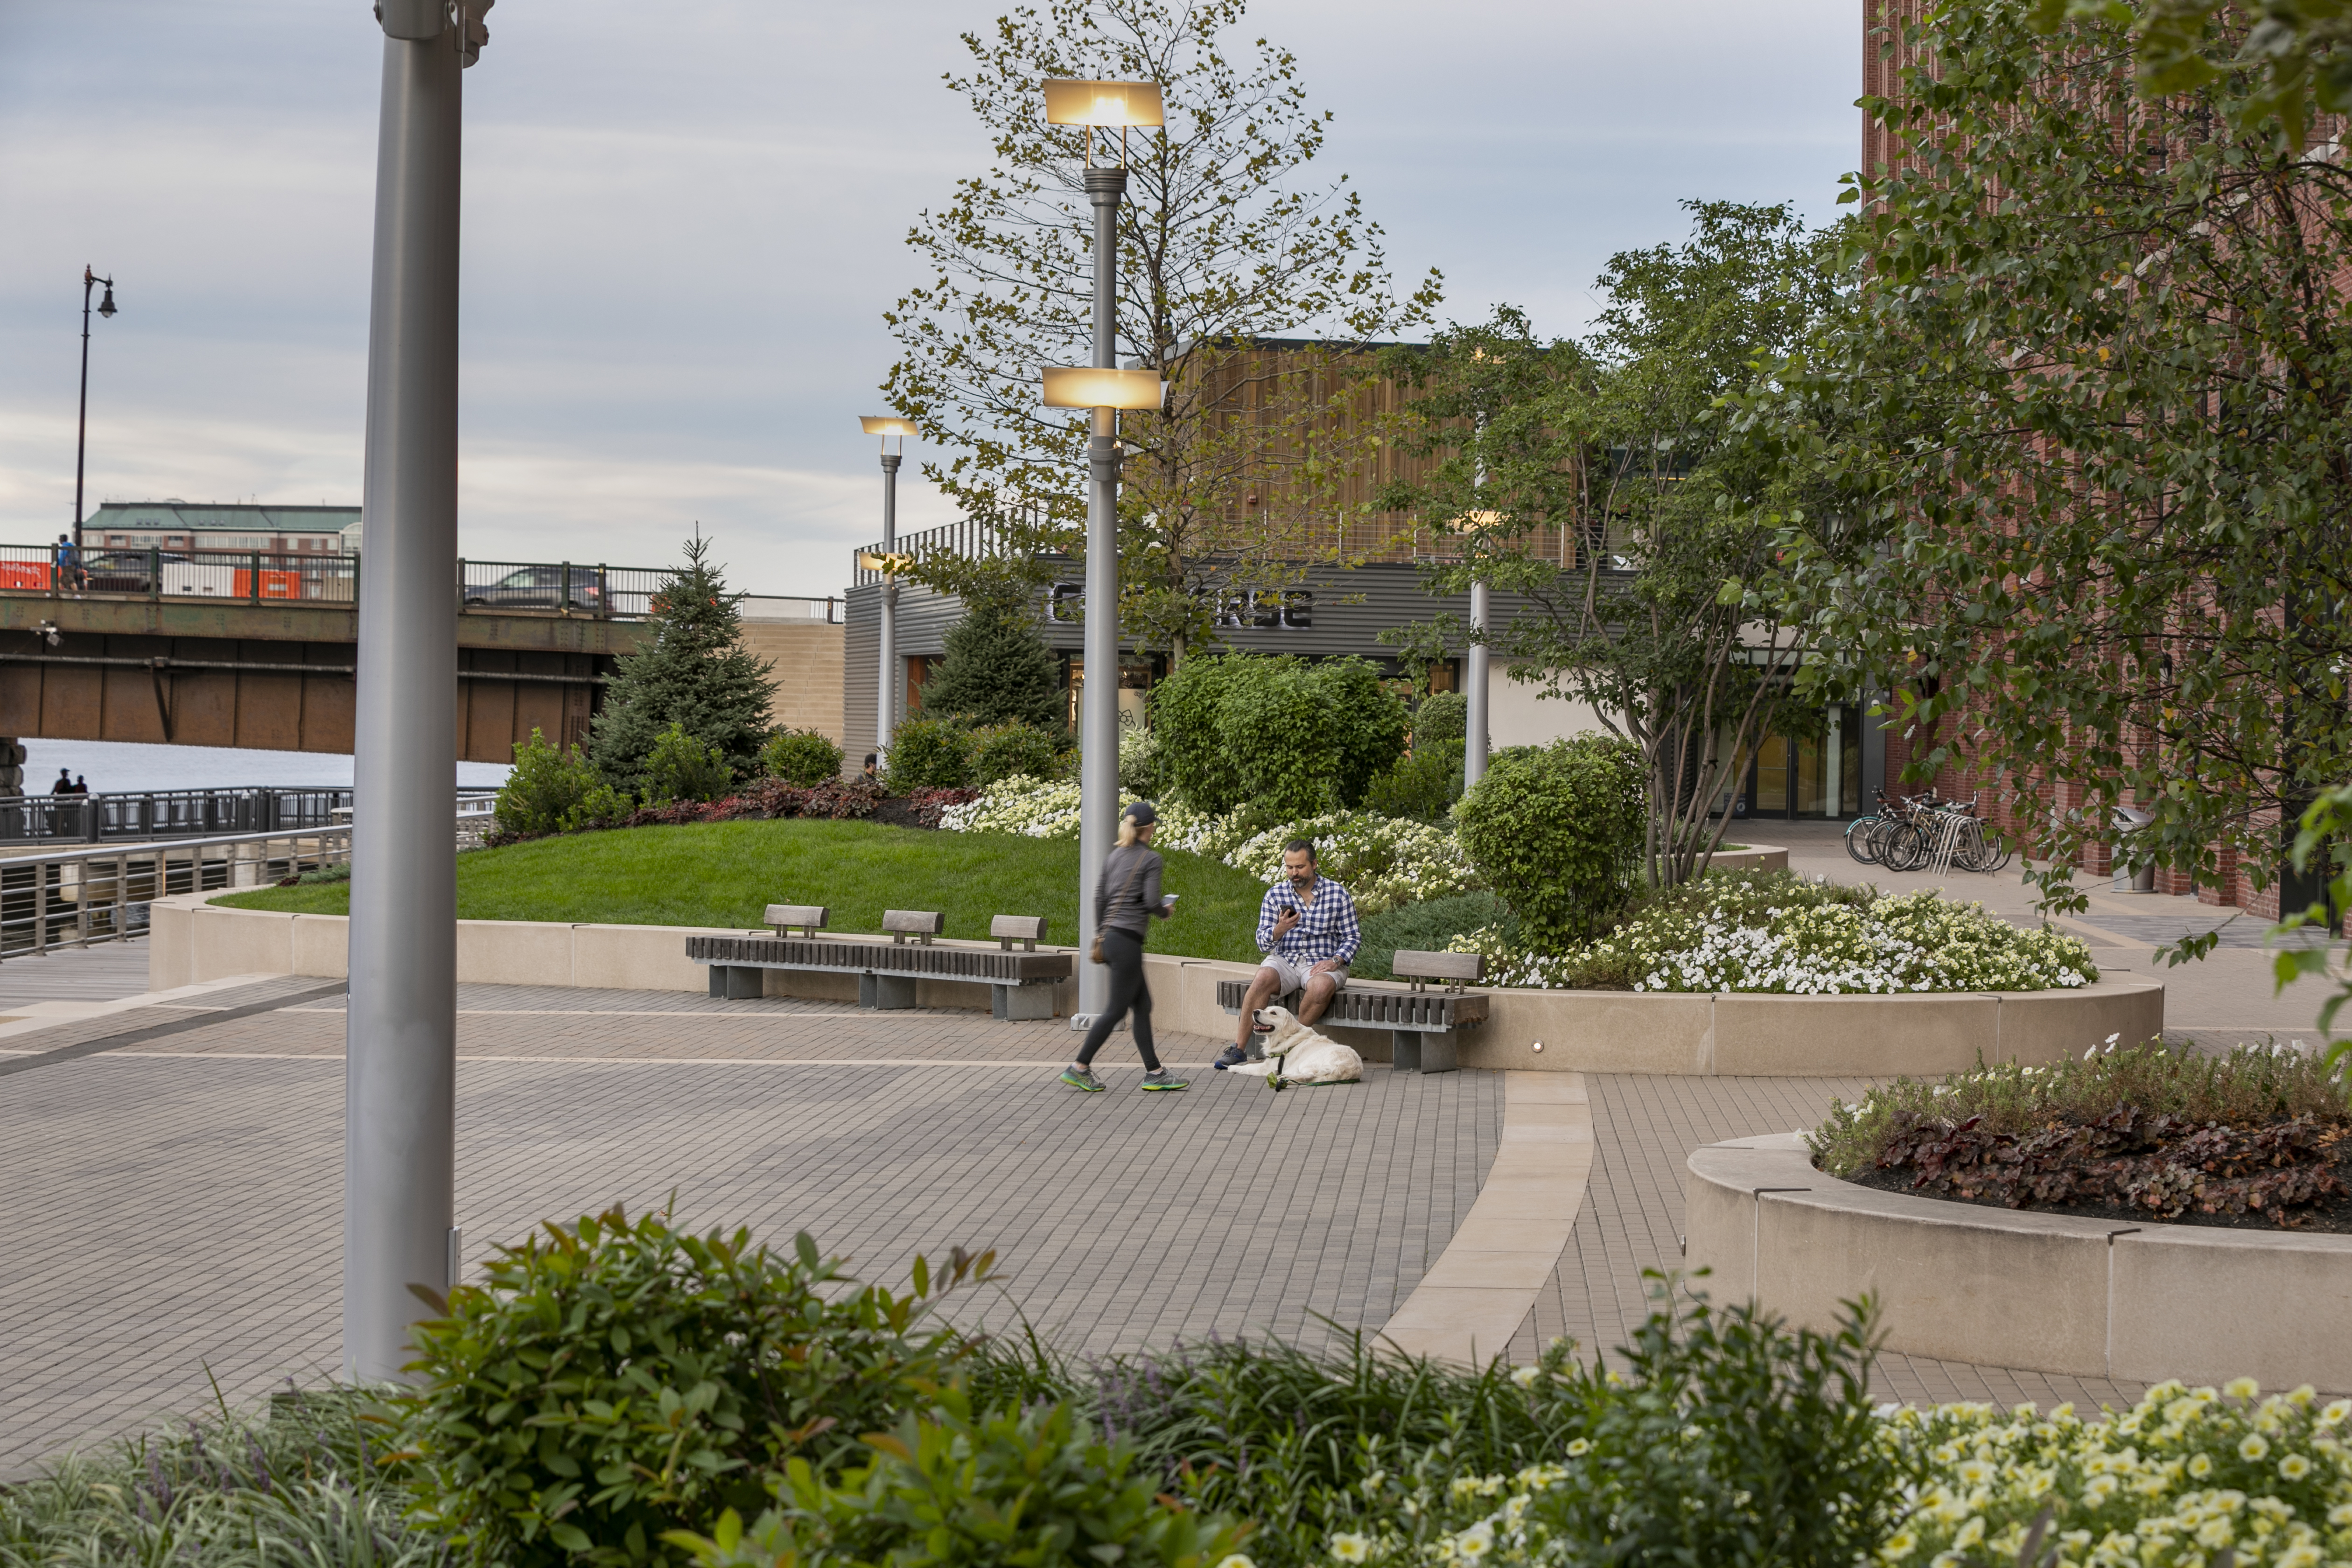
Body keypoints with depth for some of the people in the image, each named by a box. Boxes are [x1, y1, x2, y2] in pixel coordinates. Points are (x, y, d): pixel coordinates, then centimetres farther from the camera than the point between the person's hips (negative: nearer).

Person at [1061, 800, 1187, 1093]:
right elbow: (1151, 901, -14)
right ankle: (1080, 1067, -1)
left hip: (1111, 936, 8)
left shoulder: (1113, 857, 12)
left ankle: (1154, 1072, 14)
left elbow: (1100, 897, 12)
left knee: (1142, 1005, 12)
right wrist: (1167, 911, 7)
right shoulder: (1151, 858, -8)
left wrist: (1101, 935, 20)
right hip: (1129, 940, -8)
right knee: (1117, 1009, -1)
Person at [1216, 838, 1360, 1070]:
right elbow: (1263, 944, 2)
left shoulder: (1338, 894, 0)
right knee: (1263, 978, -32)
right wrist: (1278, 930, -20)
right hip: (1284, 959, 1)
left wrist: (1335, 961, -13)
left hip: (1322, 963, -1)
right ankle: (1239, 1048, -29)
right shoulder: (1275, 894, 5)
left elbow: (1352, 937, 6)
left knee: (1321, 987, -36)